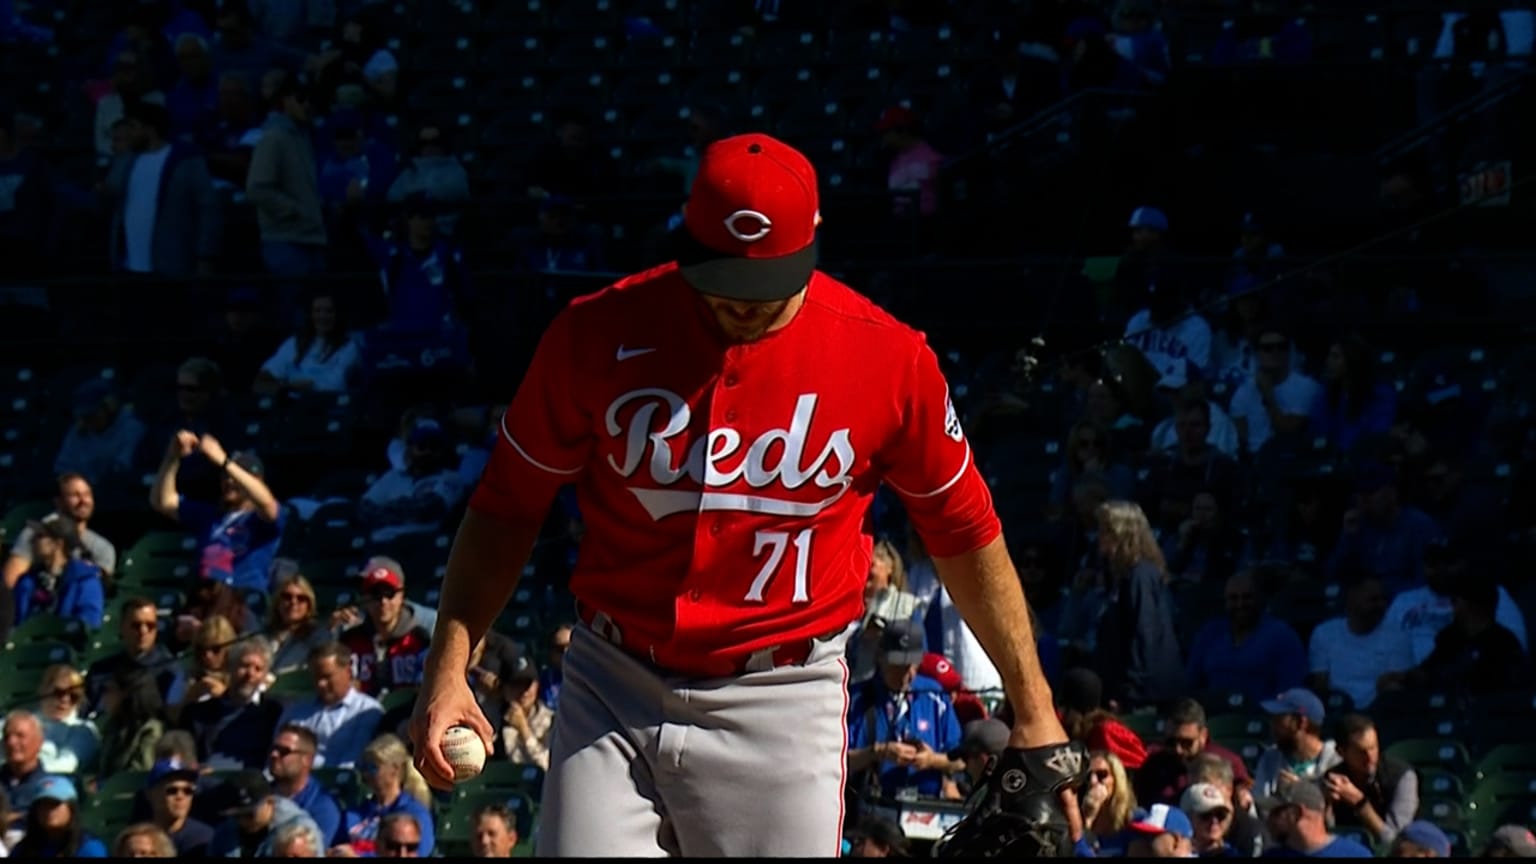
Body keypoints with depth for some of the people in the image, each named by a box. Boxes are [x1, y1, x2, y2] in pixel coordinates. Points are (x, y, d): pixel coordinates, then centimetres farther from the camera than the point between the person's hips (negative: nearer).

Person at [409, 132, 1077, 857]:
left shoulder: (888, 360, -7)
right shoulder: (598, 336, -6)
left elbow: (965, 531, 5)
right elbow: (508, 507, 4)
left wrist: (1033, 712, 7)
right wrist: (448, 667, -6)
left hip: (785, 709, -1)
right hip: (611, 695, 1)